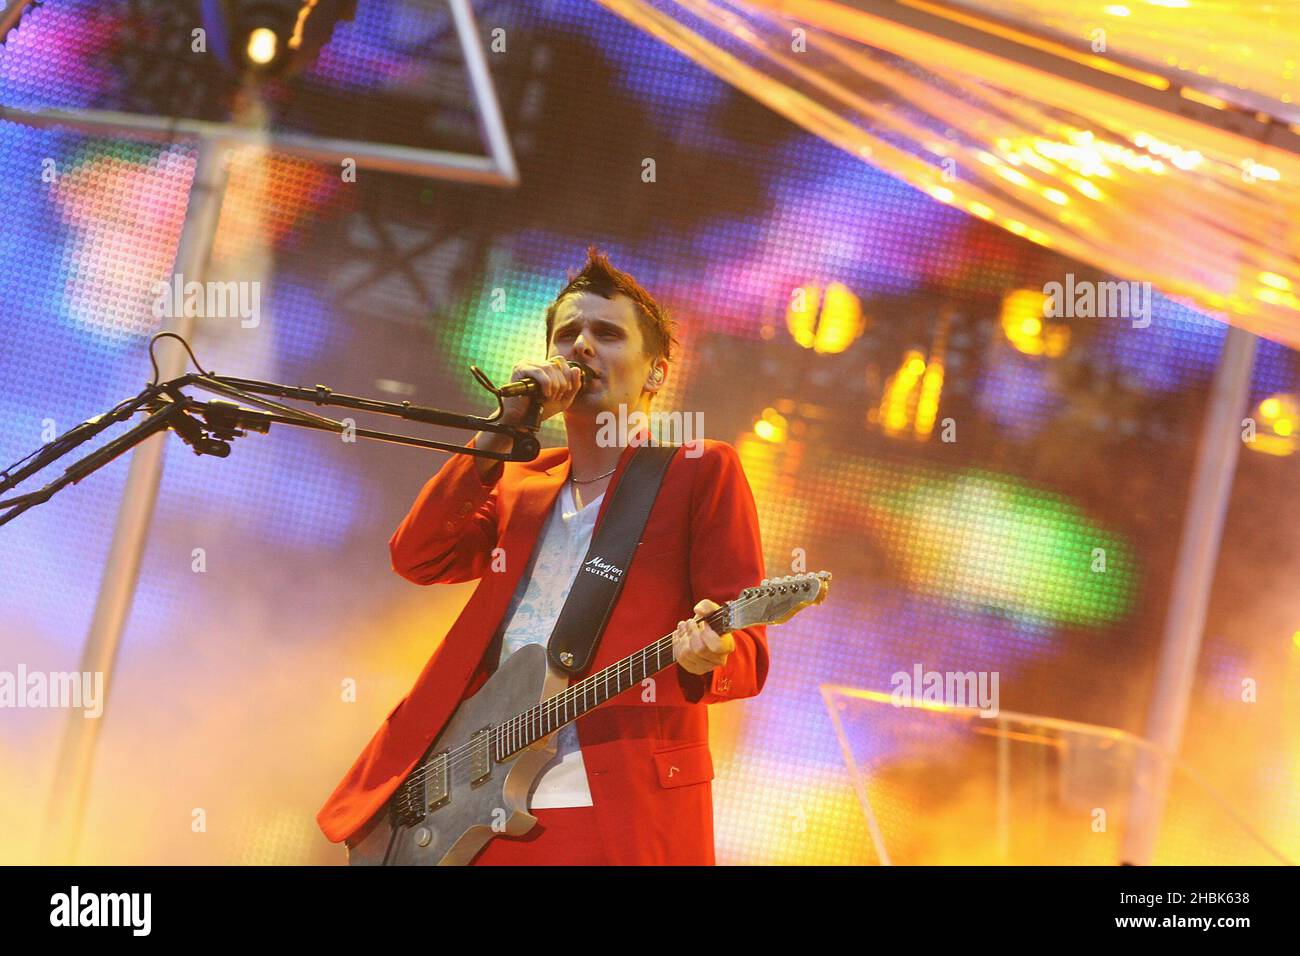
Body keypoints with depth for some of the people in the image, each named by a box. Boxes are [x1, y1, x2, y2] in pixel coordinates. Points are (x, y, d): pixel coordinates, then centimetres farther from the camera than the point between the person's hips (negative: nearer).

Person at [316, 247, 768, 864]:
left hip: (623, 813, -5)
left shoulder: (701, 471, 3)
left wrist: (707, 658, -27)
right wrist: (500, 431, -3)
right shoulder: (517, 484, 19)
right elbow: (416, 559, 3)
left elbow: (748, 649, -3)